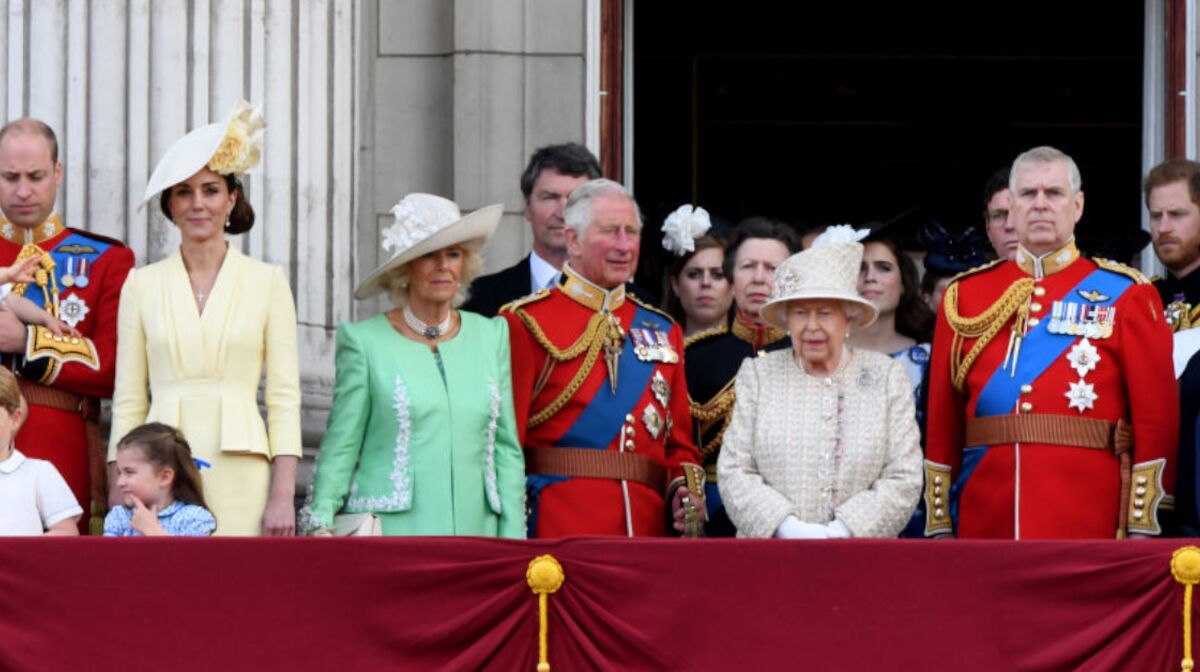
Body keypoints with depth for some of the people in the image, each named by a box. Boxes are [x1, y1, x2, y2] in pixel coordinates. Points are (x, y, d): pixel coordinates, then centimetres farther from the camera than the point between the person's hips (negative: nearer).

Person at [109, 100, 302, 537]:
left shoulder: (268, 282, 6)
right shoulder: (142, 284, 10)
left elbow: (284, 398, 3)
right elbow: (129, 400, 10)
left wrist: (283, 496, -5)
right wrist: (118, 497, 2)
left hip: (240, 479, -1)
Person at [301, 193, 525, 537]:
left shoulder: (491, 336, 13)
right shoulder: (365, 341, 2)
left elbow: (506, 448, 14)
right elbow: (340, 447, 3)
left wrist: (513, 540, 7)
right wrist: (320, 525, -8)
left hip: (474, 532, 3)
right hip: (389, 535, -3)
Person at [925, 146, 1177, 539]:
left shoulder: (1125, 295, 4)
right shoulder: (965, 296, 11)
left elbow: (1157, 415, 0)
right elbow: (942, 420, 11)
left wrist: (1143, 528, -6)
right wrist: (939, 527, 5)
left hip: (1088, 523, -2)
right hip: (986, 527, 2)